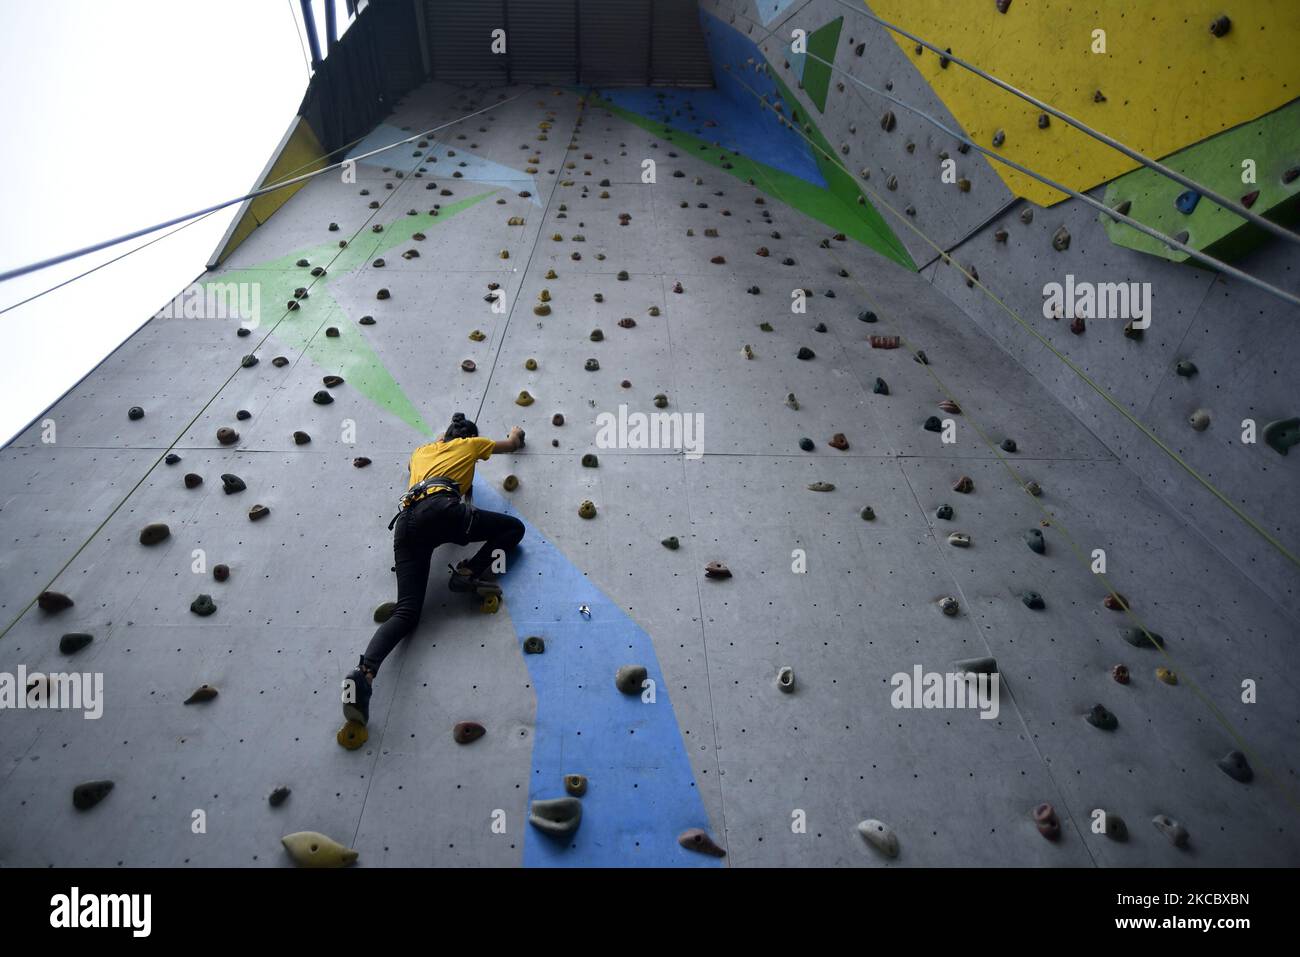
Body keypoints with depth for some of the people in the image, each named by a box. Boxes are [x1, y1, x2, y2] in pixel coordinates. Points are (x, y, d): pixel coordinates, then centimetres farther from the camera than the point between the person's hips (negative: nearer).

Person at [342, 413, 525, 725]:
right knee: (514, 527, 12)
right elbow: (512, 445, 48)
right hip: (441, 509, -4)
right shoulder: (471, 444, 29)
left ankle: (364, 672, -33)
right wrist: (516, 434, 70)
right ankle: (467, 572, -8)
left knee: (406, 611, -7)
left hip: (406, 521, 4)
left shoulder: (422, 451, 38)